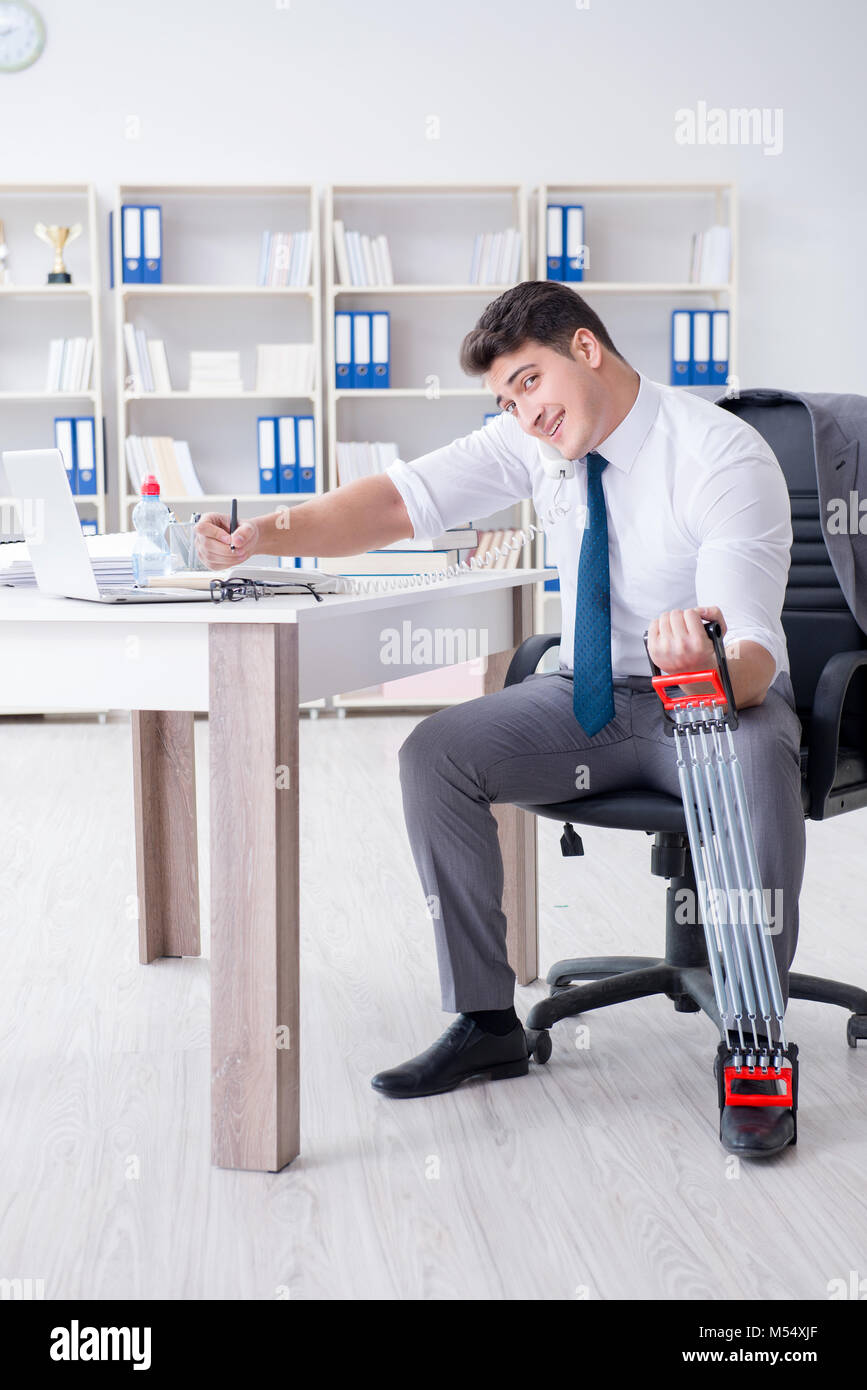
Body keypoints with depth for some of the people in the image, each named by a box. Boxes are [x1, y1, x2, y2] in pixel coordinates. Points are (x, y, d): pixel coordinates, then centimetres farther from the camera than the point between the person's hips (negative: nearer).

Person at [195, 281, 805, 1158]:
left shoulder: (725, 457, -22)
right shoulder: (537, 438, -4)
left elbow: (752, 662, -30)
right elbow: (398, 503, -8)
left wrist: (708, 666, -55)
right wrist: (255, 538, -23)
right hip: (588, 695, 5)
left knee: (755, 759, -39)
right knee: (436, 753, -17)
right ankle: (485, 1022, -6)